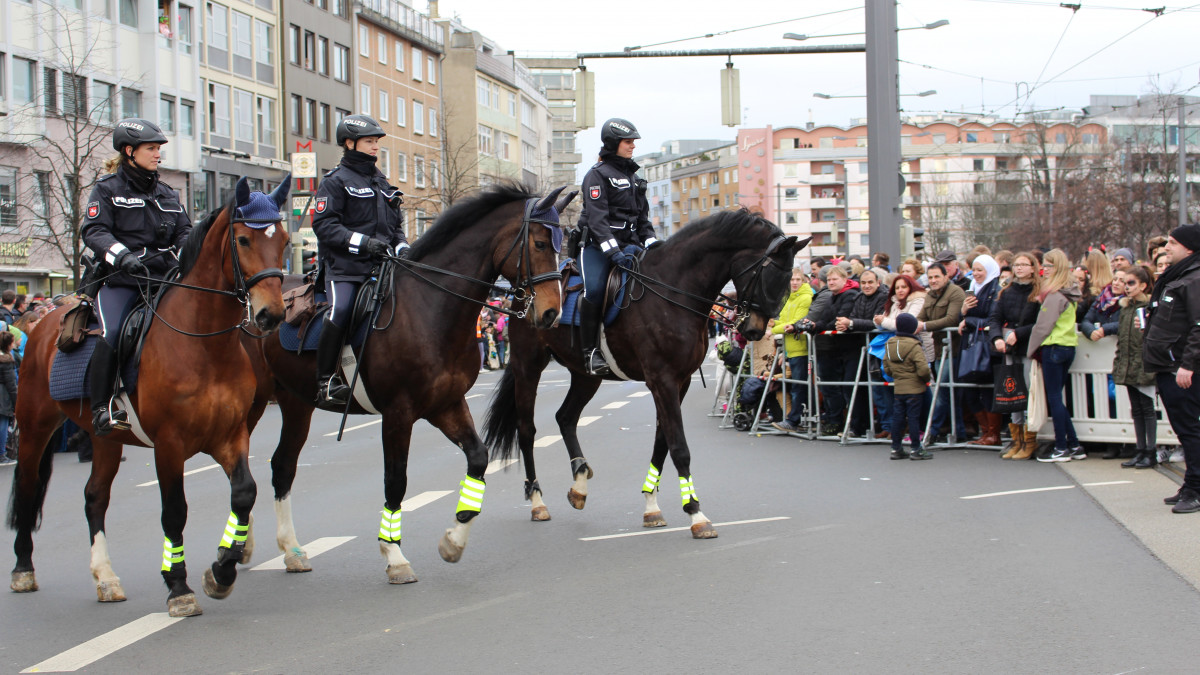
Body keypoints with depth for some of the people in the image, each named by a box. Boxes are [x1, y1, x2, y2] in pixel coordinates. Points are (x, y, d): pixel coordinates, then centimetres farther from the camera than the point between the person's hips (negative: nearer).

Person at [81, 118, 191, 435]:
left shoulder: (167, 194, 20)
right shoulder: (108, 189, 5)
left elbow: (184, 232, 16)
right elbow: (94, 230, -8)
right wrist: (123, 256, -26)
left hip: (163, 278, 5)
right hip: (119, 280, -5)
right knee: (113, 333, -26)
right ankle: (101, 409, -19)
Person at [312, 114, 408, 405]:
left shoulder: (381, 182, 23)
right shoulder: (336, 181, 2)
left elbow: (396, 225, 27)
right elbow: (324, 225, -9)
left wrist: (401, 247, 5)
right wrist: (362, 242, -19)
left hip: (381, 266, 6)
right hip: (345, 267, -6)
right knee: (340, 312, -27)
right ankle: (326, 380, -18)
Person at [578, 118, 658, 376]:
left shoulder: (633, 176, 21)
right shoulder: (597, 174, -4)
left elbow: (642, 217, 23)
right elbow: (597, 218, -15)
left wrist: (651, 242, 4)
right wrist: (613, 251, -26)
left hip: (628, 243, 7)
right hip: (598, 245, -7)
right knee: (595, 290, -29)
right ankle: (590, 351, -20)